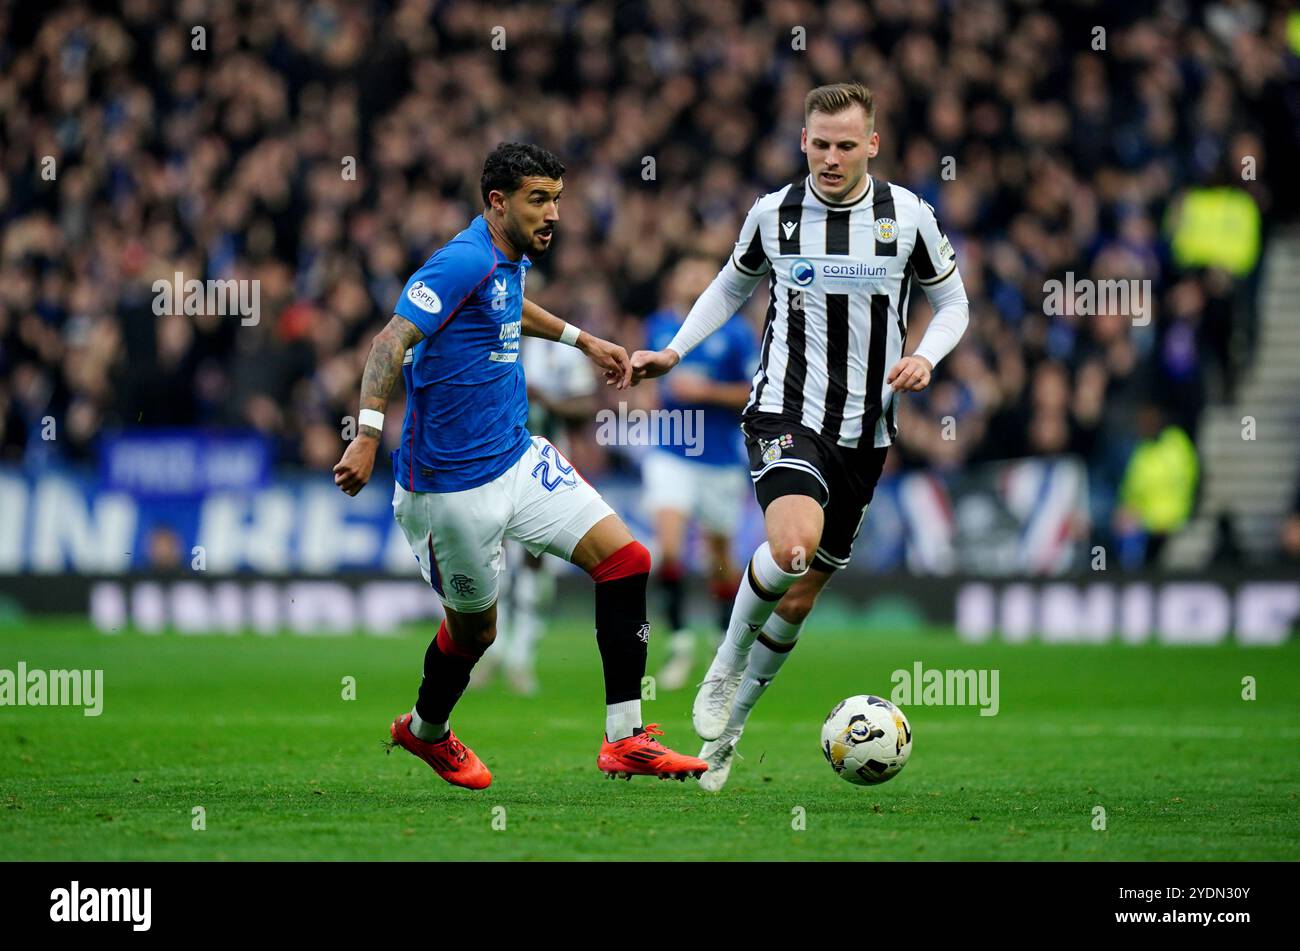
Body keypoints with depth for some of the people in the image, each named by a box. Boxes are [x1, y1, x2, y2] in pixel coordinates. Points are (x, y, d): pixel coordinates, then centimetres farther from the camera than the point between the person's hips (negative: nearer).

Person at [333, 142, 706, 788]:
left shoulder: (509, 259, 8)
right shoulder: (465, 261, -20)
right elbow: (392, 342, -28)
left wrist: (582, 340, 34)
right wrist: (367, 434, -39)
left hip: (519, 459, 9)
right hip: (453, 485, -9)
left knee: (626, 559, -5)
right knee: (474, 626, 8)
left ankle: (625, 740, -3)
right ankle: (426, 731, 40)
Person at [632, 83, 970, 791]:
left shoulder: (907, 215, -2)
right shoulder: (773, 215, -2)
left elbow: (952, 303, 10)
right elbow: (732, 286, 18)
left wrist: (925, 357, -10)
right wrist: (673, 351, 7)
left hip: (865, 430, 2)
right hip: (785, 412, -2)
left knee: (803, 592, 9)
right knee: (793, 544, -32)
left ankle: (727, 730, 28)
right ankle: (726, 665, -6)